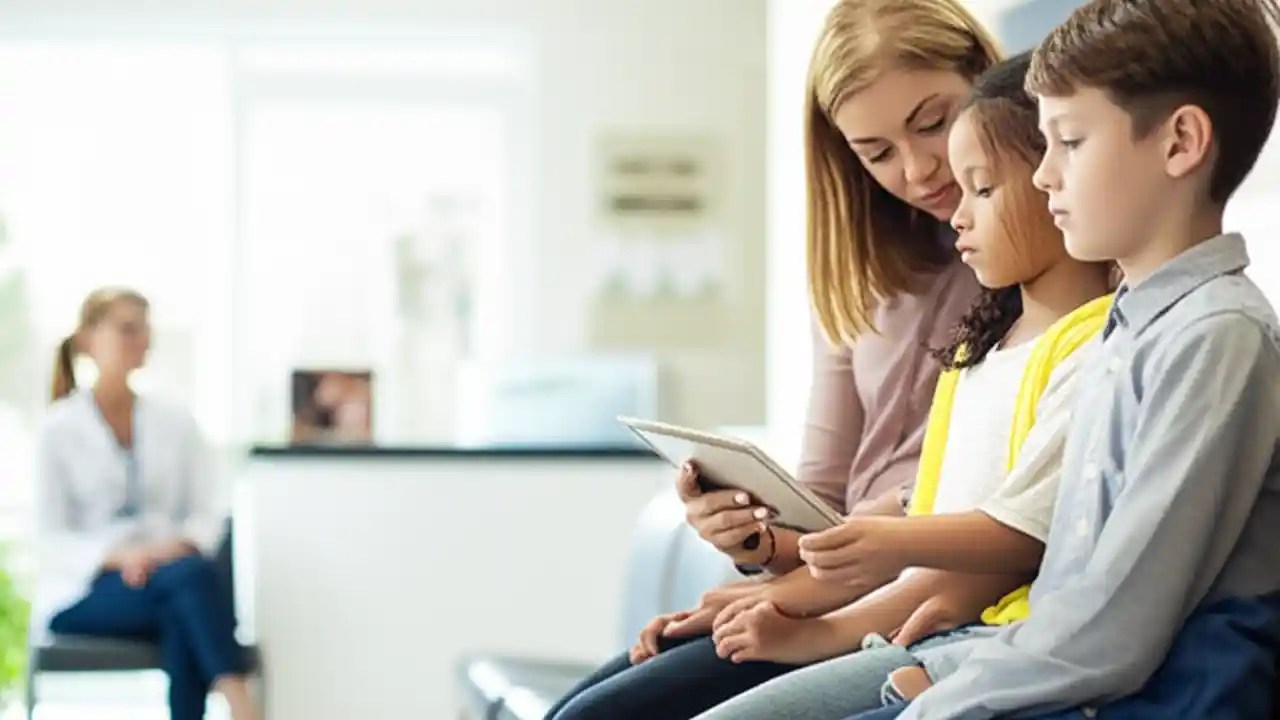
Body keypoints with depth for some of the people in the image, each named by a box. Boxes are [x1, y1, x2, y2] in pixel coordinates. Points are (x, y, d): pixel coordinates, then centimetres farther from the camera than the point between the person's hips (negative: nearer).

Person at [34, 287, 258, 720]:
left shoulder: (176, 424, 12)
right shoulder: (60, 428, 1)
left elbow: (208, 512, 8)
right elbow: (50, 538, -4)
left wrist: (179, 545, -15)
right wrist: (118, 556, -22)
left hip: (165, 573, 3)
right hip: (83, 594, -3)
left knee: (182, 621, -35)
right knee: (186, 576, -35)